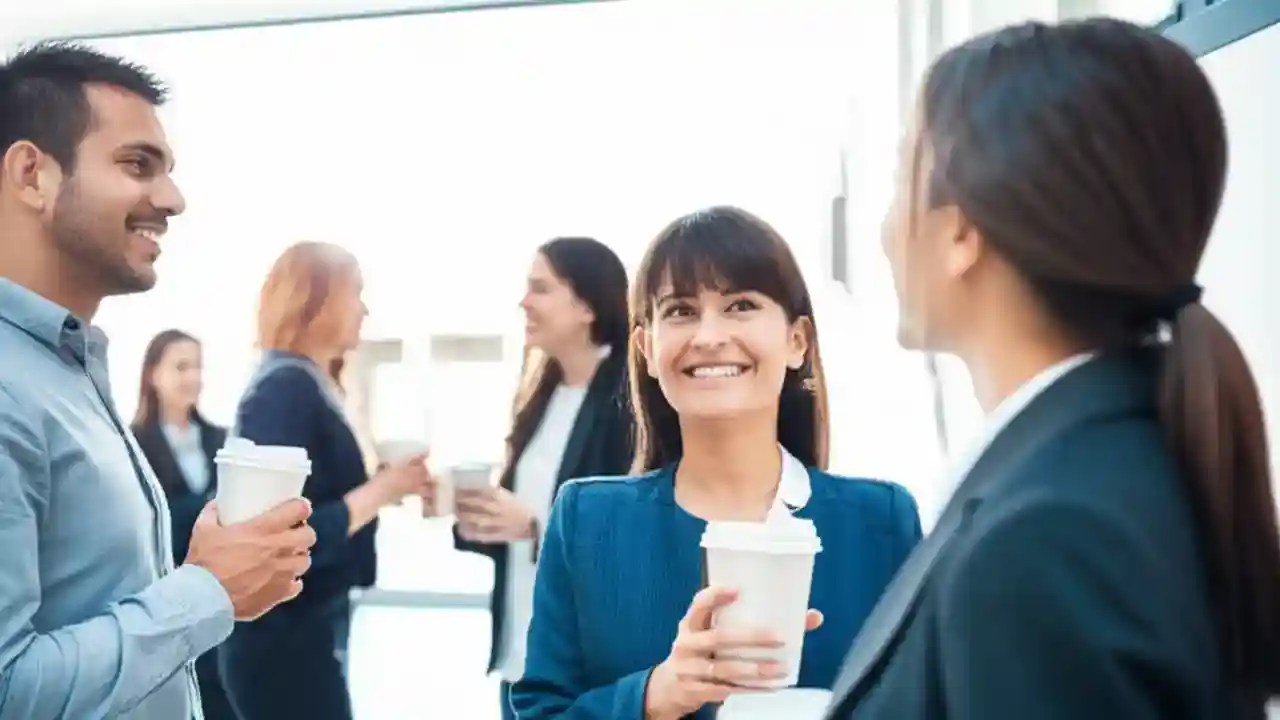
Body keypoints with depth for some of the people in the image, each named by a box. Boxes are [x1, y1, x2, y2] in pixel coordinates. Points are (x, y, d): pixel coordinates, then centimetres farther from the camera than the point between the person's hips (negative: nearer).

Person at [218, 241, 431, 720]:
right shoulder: (286, 390, -17)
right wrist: (381, 491, -16)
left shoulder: (306, 387, 10)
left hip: (306, 628, 10)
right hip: (284, 637, -10)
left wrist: (383, 487, 0)